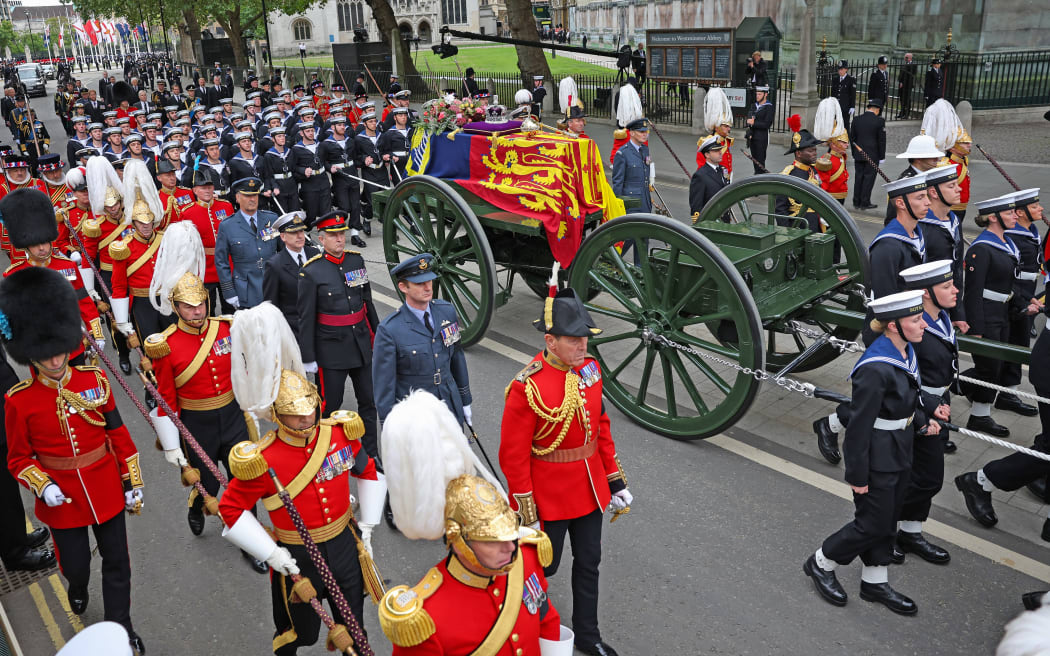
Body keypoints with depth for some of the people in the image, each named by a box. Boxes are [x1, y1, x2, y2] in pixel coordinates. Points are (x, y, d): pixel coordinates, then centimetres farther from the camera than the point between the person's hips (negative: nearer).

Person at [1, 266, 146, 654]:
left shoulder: (93, 380, -7)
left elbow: (119, 434, 0)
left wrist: (133, 482, 2)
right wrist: (43, 487, -19)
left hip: (107, 489, 1)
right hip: (63, 499, -1)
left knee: (117, 564, 10)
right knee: (75, 565, 15)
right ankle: (78, 586, 52)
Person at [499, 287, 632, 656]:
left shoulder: (590, 368, -5)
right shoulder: (527, 389, -25)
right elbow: (513, 458, -19)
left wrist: (615, 480, 10)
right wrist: (527, 517, -14)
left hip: (590, 490, 6)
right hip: (549, 498, -6)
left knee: (589, 563, 19)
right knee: (544, 566, 14)